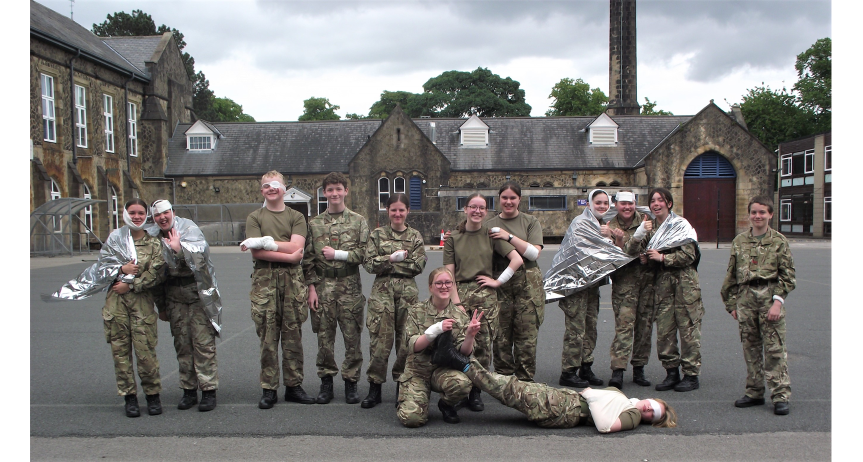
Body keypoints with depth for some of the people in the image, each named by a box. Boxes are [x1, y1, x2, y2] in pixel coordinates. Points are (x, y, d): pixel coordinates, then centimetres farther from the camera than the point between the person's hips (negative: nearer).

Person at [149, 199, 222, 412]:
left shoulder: (189, 228, -4)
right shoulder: (152, 236, 8)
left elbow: (201, 255, -16)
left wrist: (179, 248, -28)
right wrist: (161, 306, 16)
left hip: (198, 291, -4)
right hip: (174, 295, 4)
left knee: (203, 342, -7)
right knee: (182, 344, 6)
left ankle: (208, 390, -3)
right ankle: (189, 390, 15)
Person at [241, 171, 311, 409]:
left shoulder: (296, 217, 11)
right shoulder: (255, 218, 9)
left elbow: (296, 247, -5)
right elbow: (257, 253, -5)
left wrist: (265, 242, -8)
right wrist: (288, 255, -10)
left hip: (292, 279, 1)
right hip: (264, 280, -1)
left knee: (293, 334, 3)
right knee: (267, 336, -2)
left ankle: (293, 385, 11)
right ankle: (269, 389, 5)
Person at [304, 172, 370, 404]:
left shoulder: (358, 221, 6)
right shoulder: (314, 223, 9)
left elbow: (365, 253, -3)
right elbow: (308, 259, 6)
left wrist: (338, 254, -9)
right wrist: (312, 287, -1)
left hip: (350, 285, -1)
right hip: (323, 286, 1)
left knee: (352, 335, 1)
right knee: (324, 336, 4)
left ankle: (351, 381, 12)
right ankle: (326, 381, 16)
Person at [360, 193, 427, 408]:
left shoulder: (415, 236, 9)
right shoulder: (377, 235, 8)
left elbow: (419, 265, -2)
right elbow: (368, 264, -1)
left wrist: (391, 261, -6)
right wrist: (390, 258, -15)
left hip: (408, 290, 1)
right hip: (382, 290, -1)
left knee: (406, 338, 1)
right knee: (380, 338, -3)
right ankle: (375, 388, 5)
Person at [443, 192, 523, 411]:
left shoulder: (491, 235, 5)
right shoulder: (453, 238, 7)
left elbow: (517, 259, 0)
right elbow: (449, 272, 3)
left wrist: (498, 281, -3)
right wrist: (455, 300, -6)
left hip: (485, 294, 0)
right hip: (460, 292, 0)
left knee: (483, 343, -2)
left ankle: (476, 391, 9)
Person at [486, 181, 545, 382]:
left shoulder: (530, 222, 8)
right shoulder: (490, 225, 13)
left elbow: (534, 253, -5)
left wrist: (509, 237, -11)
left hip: (528, 284, -1)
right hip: (500, 284, 1)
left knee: (526, 335, -2)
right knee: (501, 336, -2)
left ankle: (525, 380, 7)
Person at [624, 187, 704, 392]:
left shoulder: (681, 224, -3)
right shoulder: (649, 226, 11)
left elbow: (689, 255, -9)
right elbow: (630, 251, 1)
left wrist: (662, 257, -11)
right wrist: (639, 234, -16)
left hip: (684, 281, -5)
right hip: (662, 283, 5)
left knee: (688, 328, -2)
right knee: (663, 330, 3)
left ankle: (691, 375, 6)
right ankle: (672, 372, 15)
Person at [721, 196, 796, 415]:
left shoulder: (779, 241, 2)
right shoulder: (739, 241, 11)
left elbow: (787, 276, 0)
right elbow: (731, 275, 14)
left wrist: (778, 301, -11)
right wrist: (731, 303, 11)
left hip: (769, 296, -3)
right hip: (746, 297, 3)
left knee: (775, 348, -5)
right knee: (750, 348, 9)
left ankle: (781, 395, 0)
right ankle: (754, 392, 18)